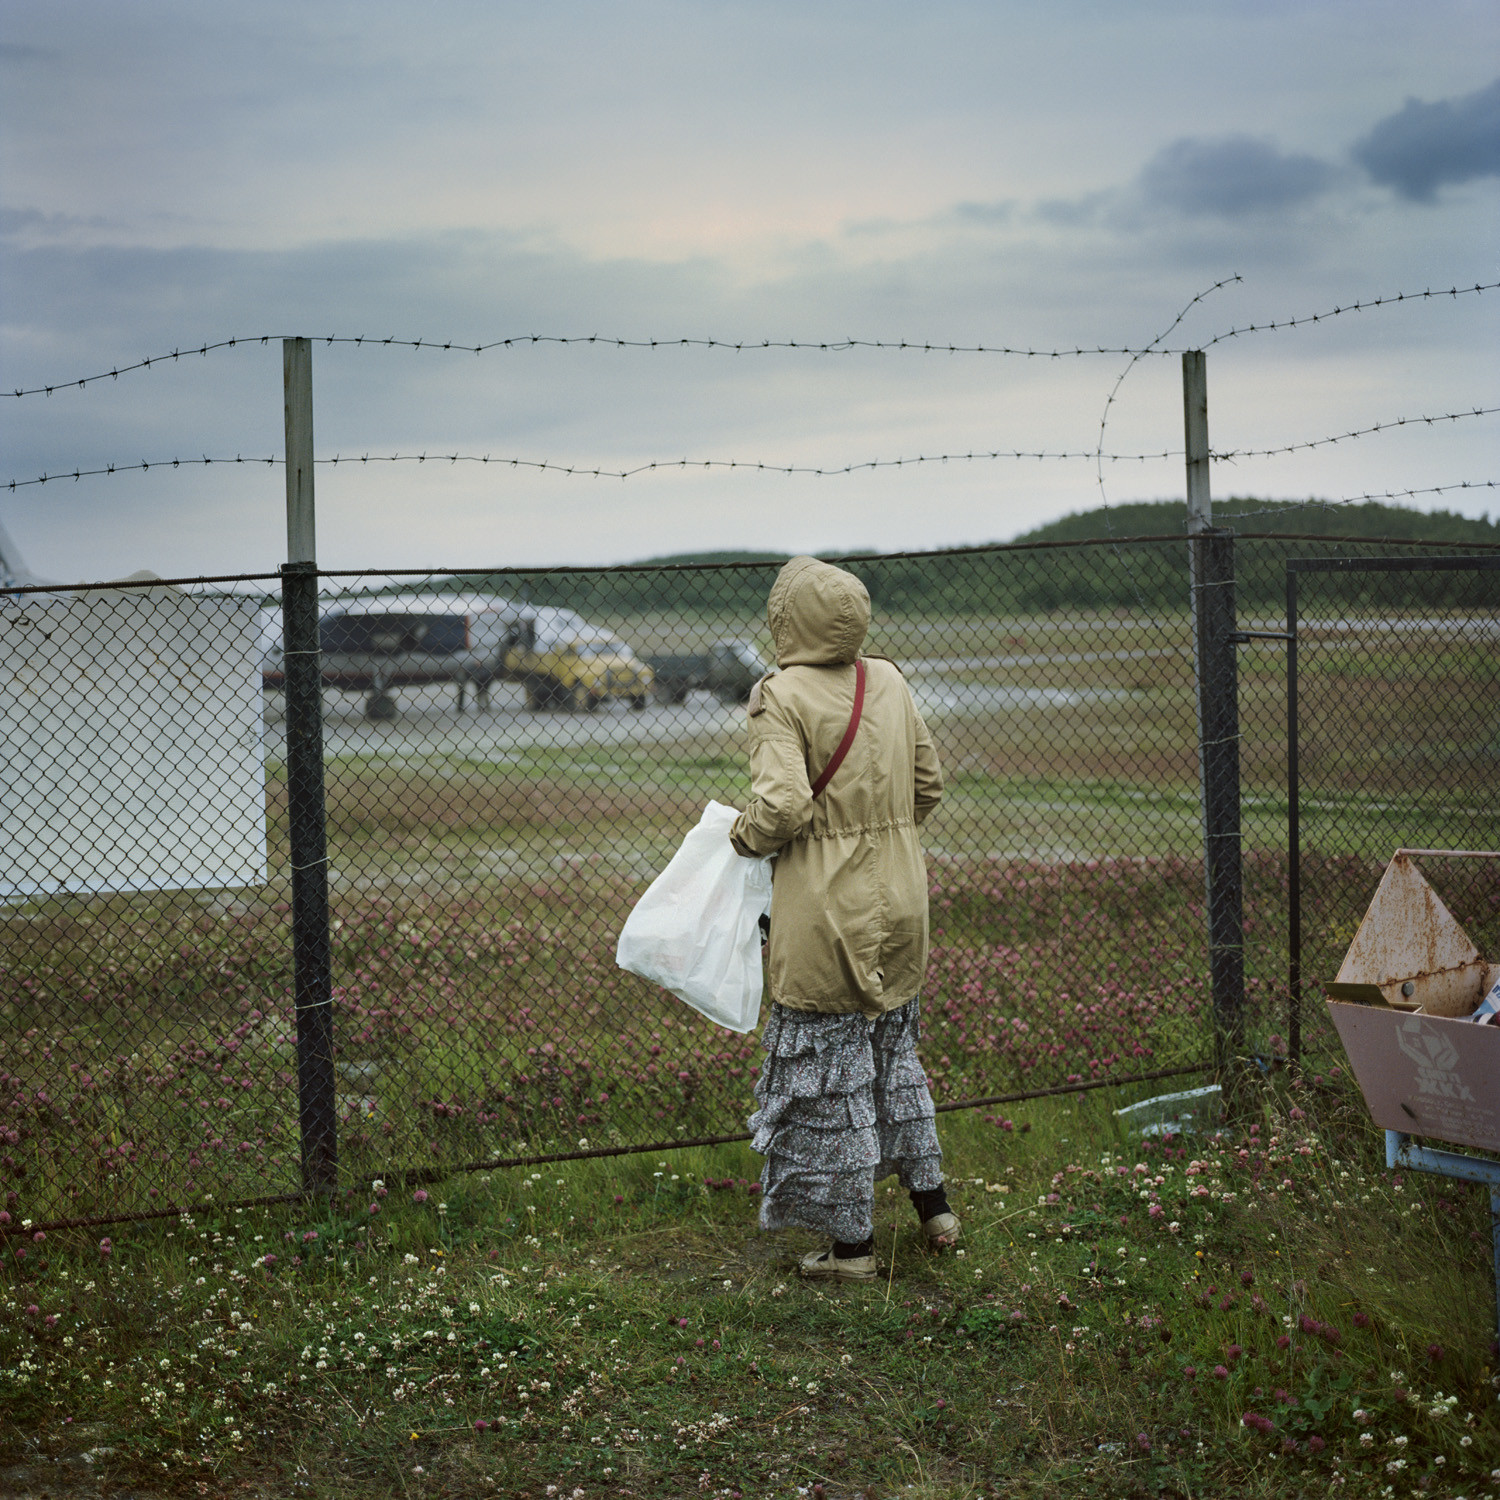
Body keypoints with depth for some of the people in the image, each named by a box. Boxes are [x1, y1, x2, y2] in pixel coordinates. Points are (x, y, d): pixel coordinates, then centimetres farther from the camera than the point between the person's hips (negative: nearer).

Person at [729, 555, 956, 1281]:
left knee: (828, 1071, 5)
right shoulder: (889, 682, 3)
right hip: (899, 901, 6)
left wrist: (743, 835, -4)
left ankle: (852, 1242, 14)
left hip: (826, 914, -6)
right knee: (894, 1050, 23)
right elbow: (929, 783, 11)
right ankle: (933, 1204, 30)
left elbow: (783, 808, -24)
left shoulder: (782, 697, -16)